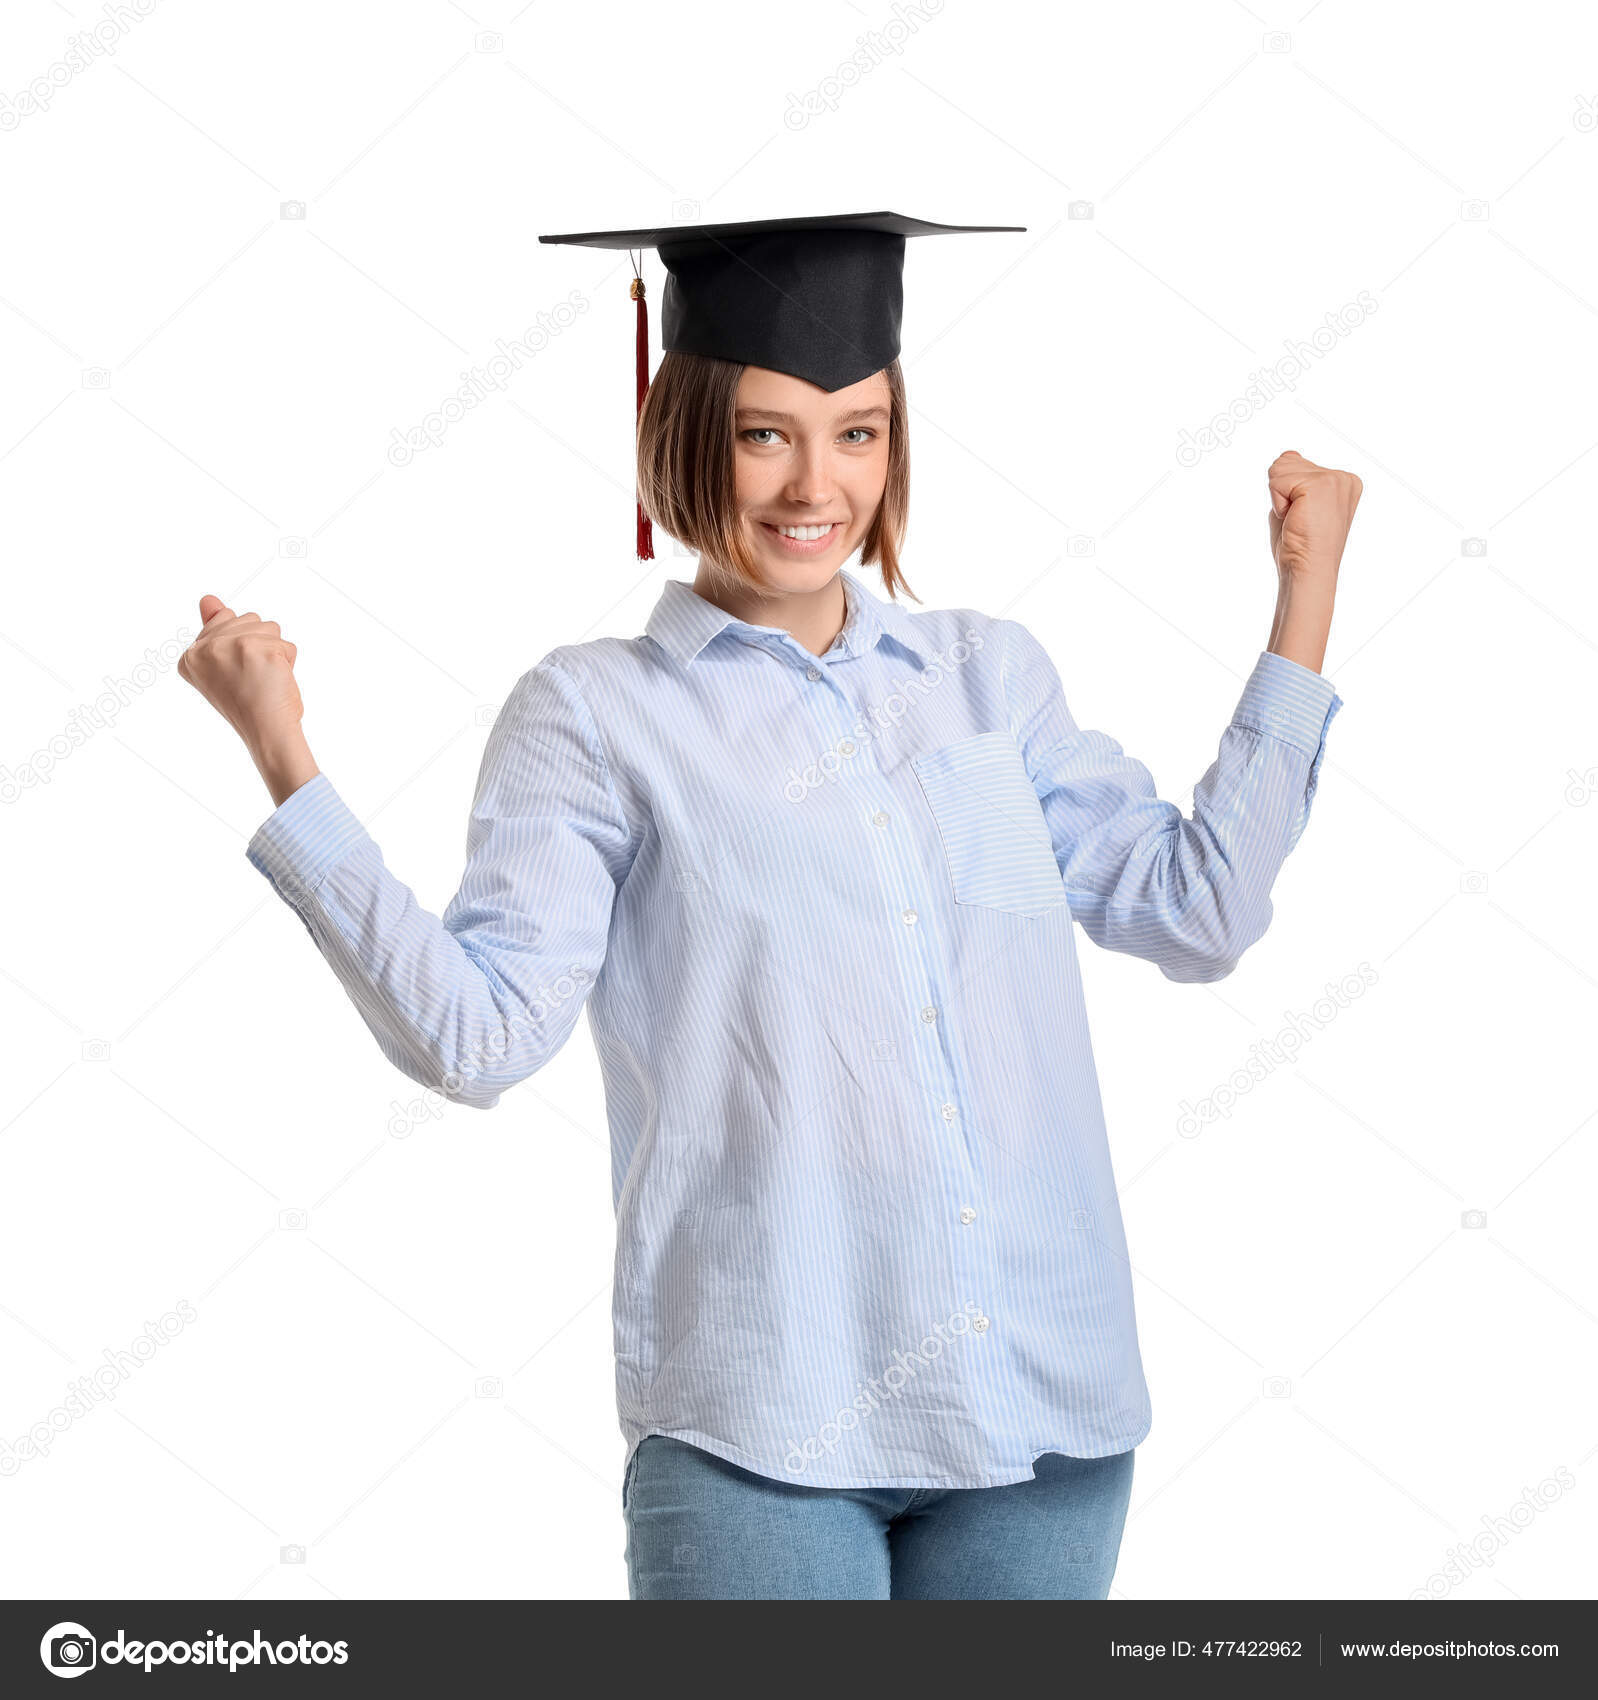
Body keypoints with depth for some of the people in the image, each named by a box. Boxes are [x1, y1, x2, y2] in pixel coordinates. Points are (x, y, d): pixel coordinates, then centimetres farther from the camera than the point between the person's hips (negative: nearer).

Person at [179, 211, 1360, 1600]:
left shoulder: (989, 673, 13)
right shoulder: (596, 714, 1)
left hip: (1041, 1397, 4)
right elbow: (478, 1034, -8)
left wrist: (1306, 598, 15)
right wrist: (285, 760, -15)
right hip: (764, 1417, -4)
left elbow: (1196, 910, 13)